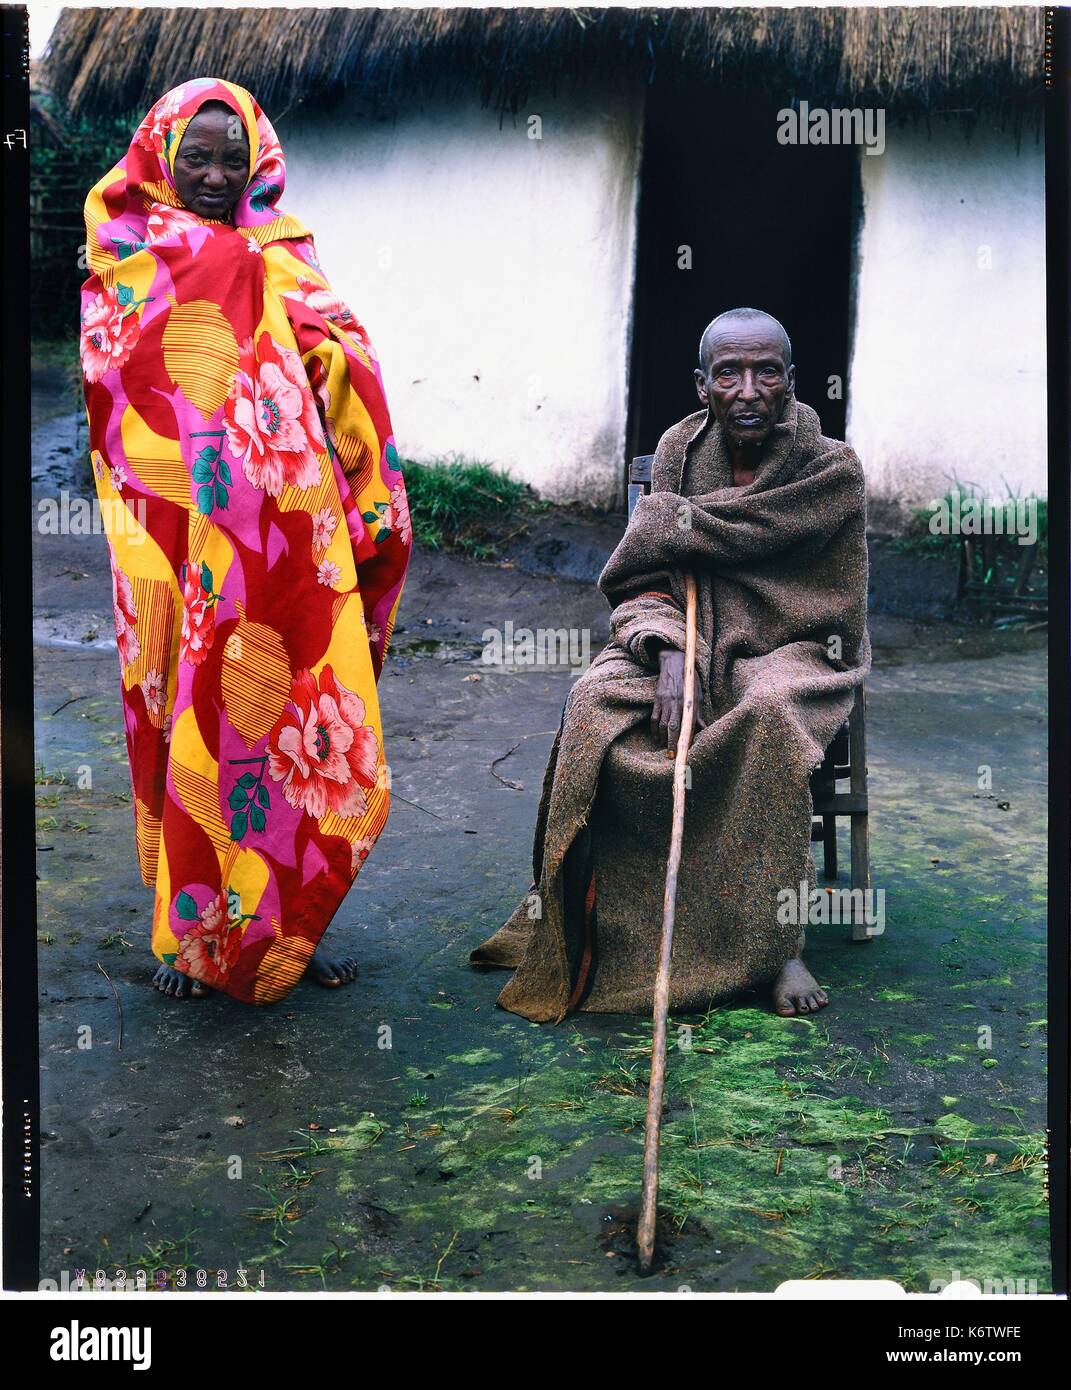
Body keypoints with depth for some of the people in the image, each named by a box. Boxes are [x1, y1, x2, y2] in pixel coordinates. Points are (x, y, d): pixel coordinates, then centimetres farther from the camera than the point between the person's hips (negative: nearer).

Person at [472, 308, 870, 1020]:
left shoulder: (834, 470, -9)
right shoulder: (680, 449, 2)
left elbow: (733, 537, -19)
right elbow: (647, 582, -4)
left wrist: (660, 523, -3)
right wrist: (668, 655, -23)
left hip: (795, 650, -3)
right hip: (693, 641, 3)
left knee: (768, 718, -38)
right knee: (596, 702, -27)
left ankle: (779, 942, -29)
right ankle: (576, 924, -17)